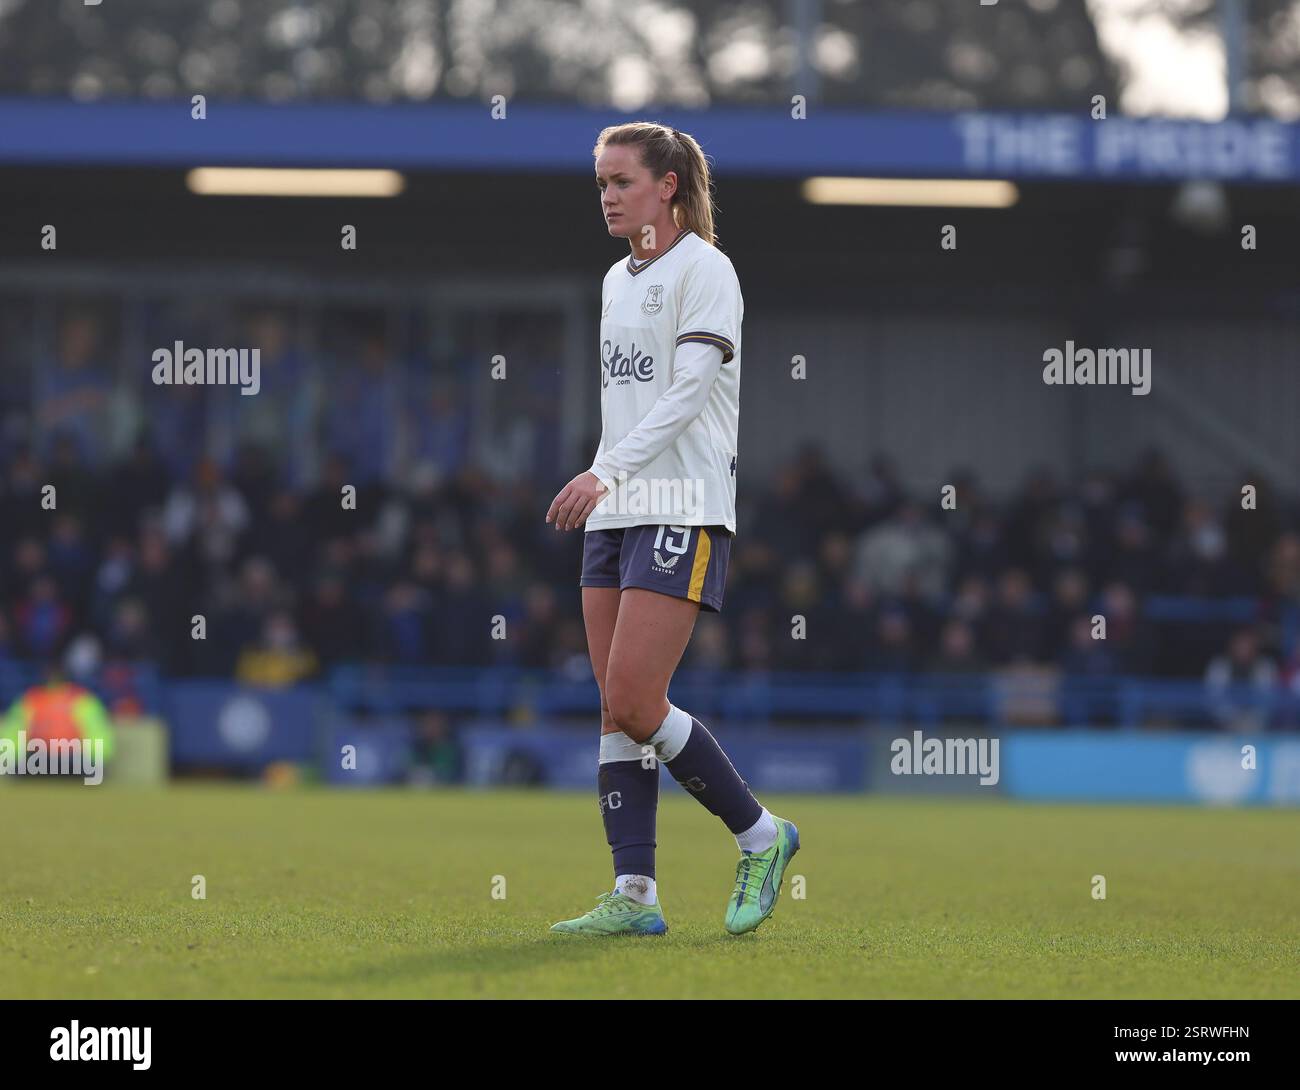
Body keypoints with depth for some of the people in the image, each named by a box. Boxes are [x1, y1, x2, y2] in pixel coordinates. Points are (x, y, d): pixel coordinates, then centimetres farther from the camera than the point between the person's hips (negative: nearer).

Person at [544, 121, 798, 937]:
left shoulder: (704, 269, -7)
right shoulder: (618, 281, 18)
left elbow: (688, 389, -17)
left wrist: (606, 473, -27)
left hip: (683, 514, -8)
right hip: (615, 515, 8)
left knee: (635, 702, -14)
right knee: (616, 708, 1)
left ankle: (761, 835, 2)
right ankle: (635, 894, 2)